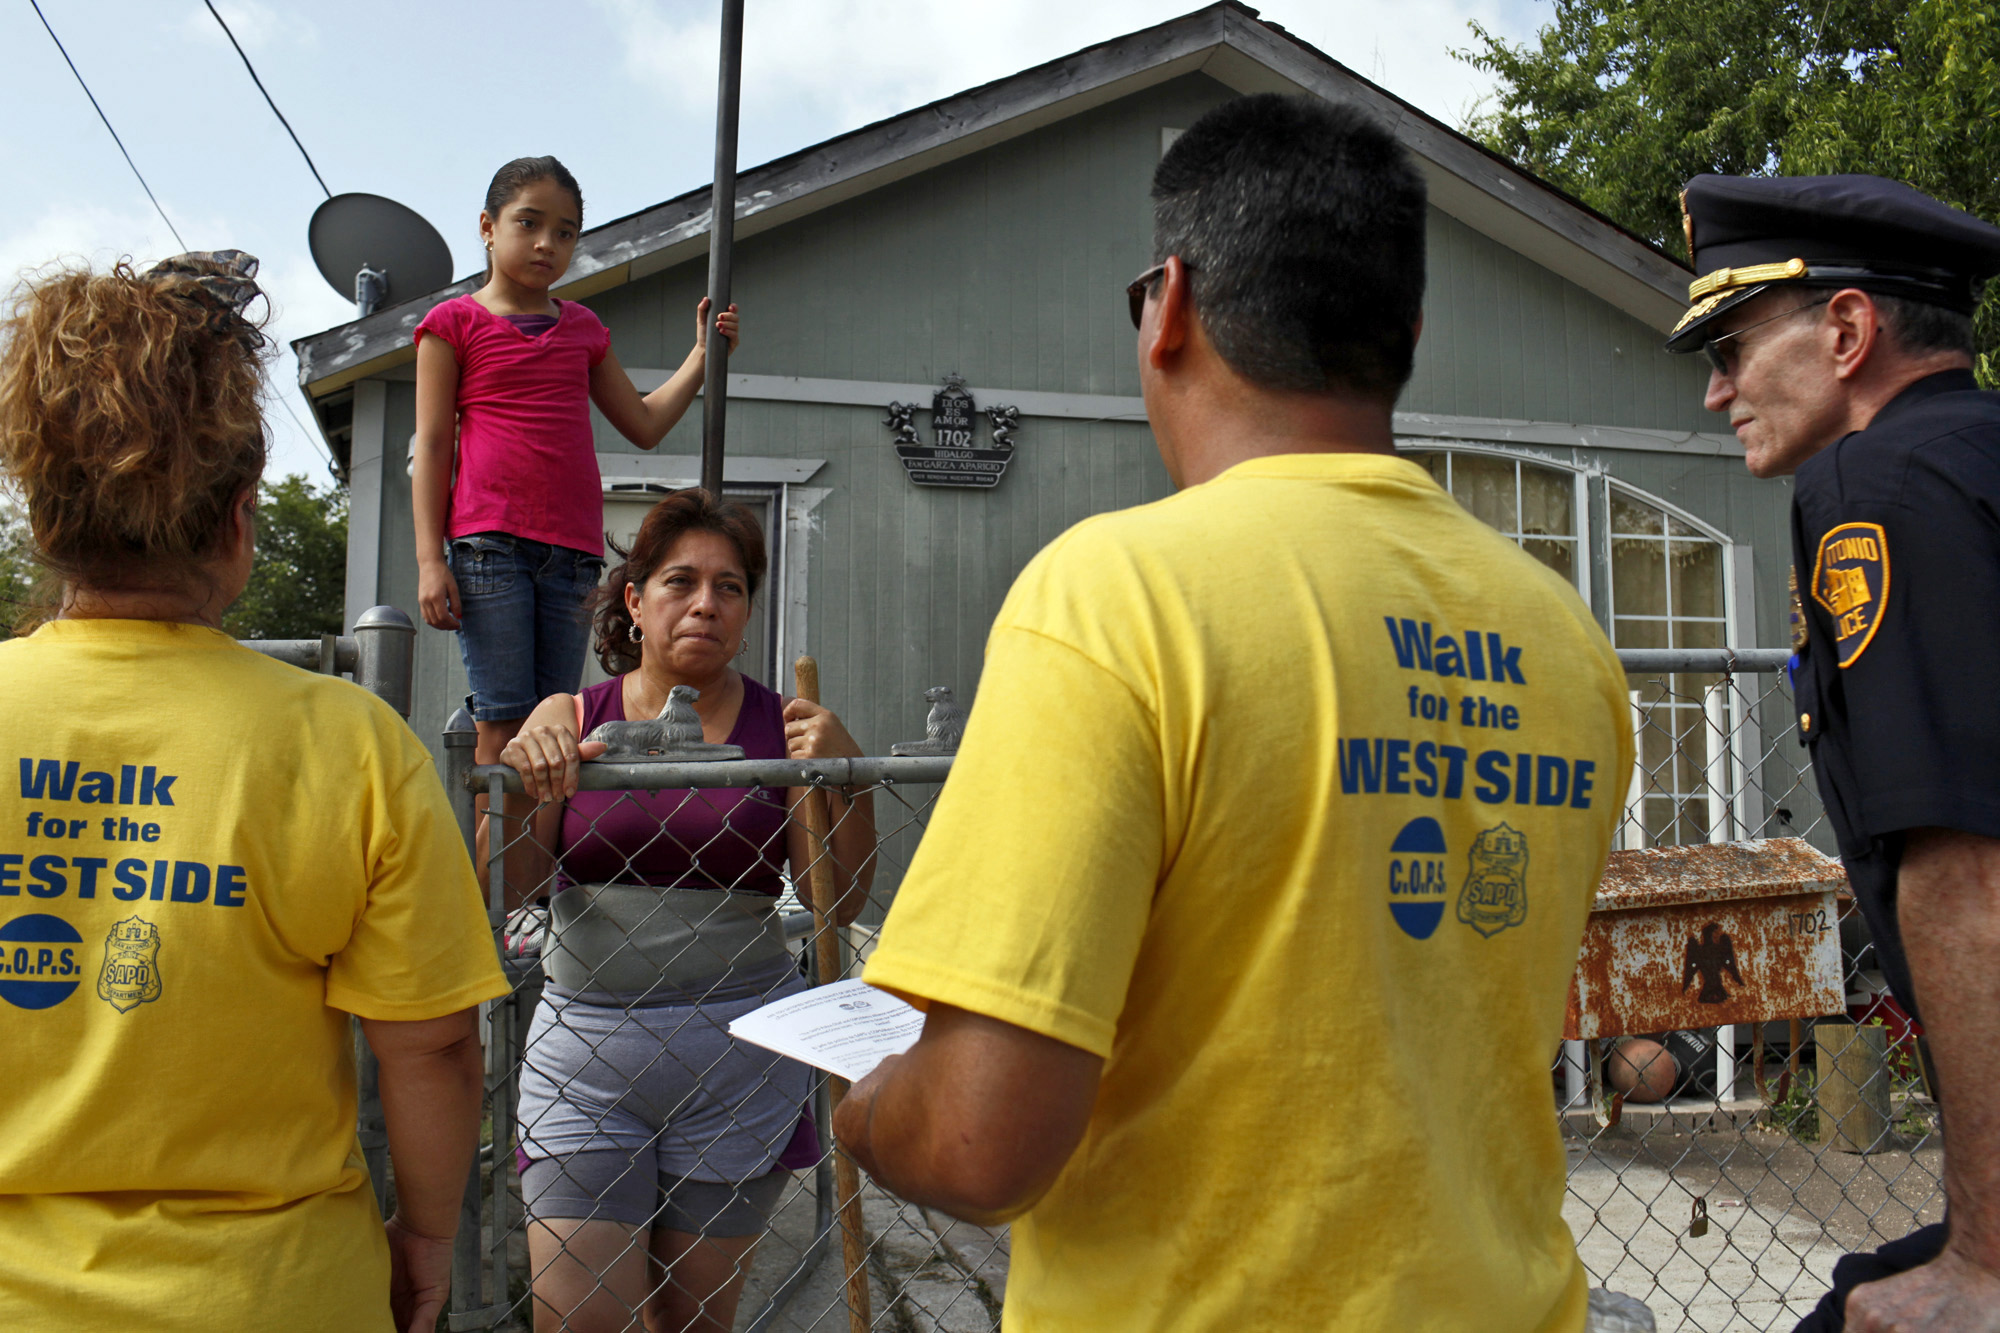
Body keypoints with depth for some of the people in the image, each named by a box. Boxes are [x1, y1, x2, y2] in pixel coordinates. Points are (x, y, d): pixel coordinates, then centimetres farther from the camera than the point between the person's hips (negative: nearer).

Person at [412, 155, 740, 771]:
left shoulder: (583, 328, 19)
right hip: (488, 541, -4)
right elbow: (432, 445, 2)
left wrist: (703, 355, 19)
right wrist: (430, 558, -6)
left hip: (573, 551, 4)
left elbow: (643, 423, 25)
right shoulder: (454, 322, 7)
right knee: (504, 725, -8)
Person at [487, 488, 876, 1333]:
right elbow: (509, 888, 0)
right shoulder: (569, 719, 4)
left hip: (738, 1050, 0)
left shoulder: (781, 728, 2)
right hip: (584, 1046, 0)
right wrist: (522, 785, -16)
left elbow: (838, 902, 1)